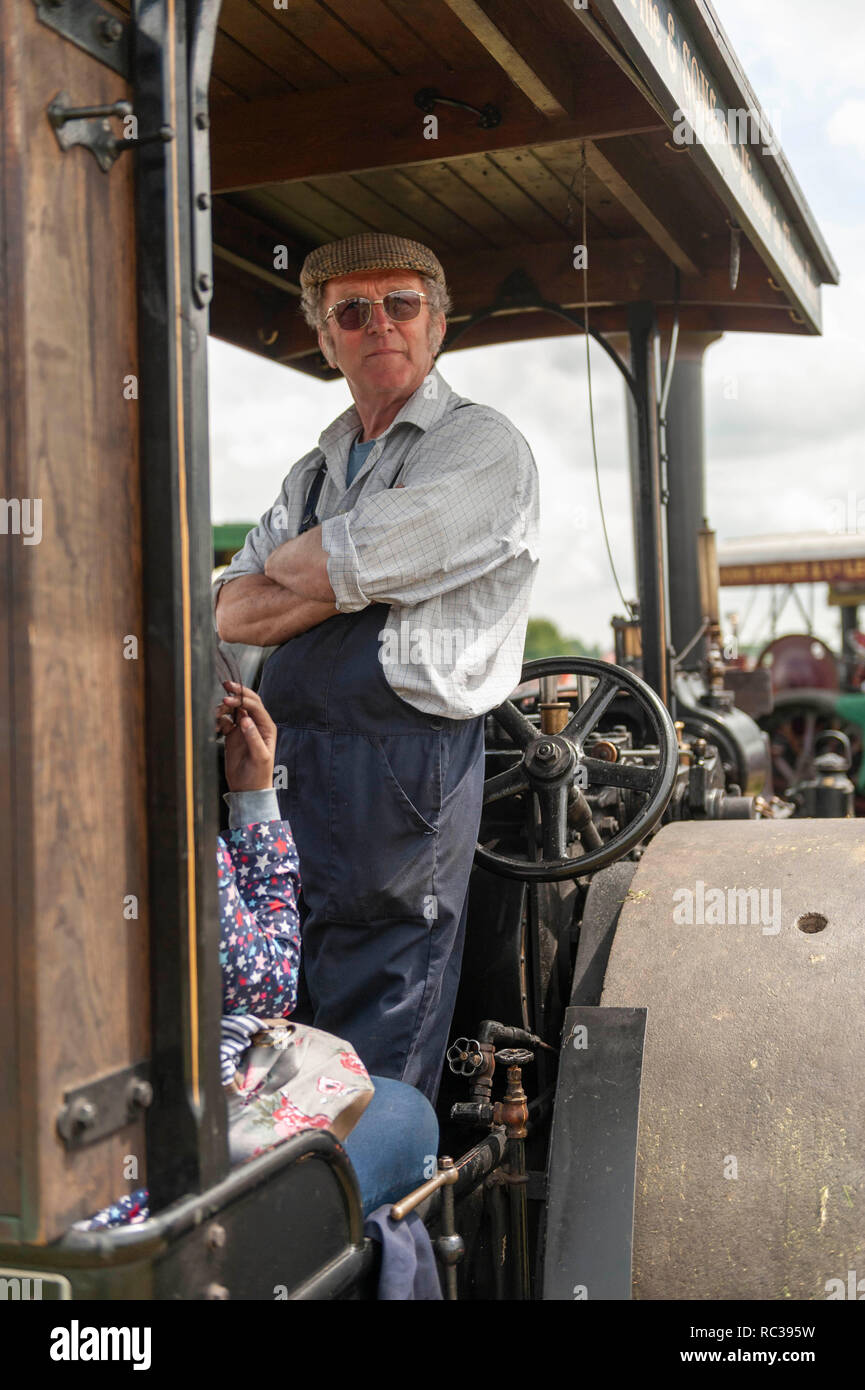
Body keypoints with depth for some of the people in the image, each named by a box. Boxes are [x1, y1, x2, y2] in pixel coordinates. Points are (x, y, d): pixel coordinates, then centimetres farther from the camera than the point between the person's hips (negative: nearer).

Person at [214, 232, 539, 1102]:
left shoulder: (485, 449, -3)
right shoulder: (314, 473, 21)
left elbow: (327, 571, -13)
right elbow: (229, 614, 9)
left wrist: (289, 561, 10)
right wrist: (352, 577, -6)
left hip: (401, 774, -7)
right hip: (289, 768, 7)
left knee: (373, 1082, 0)